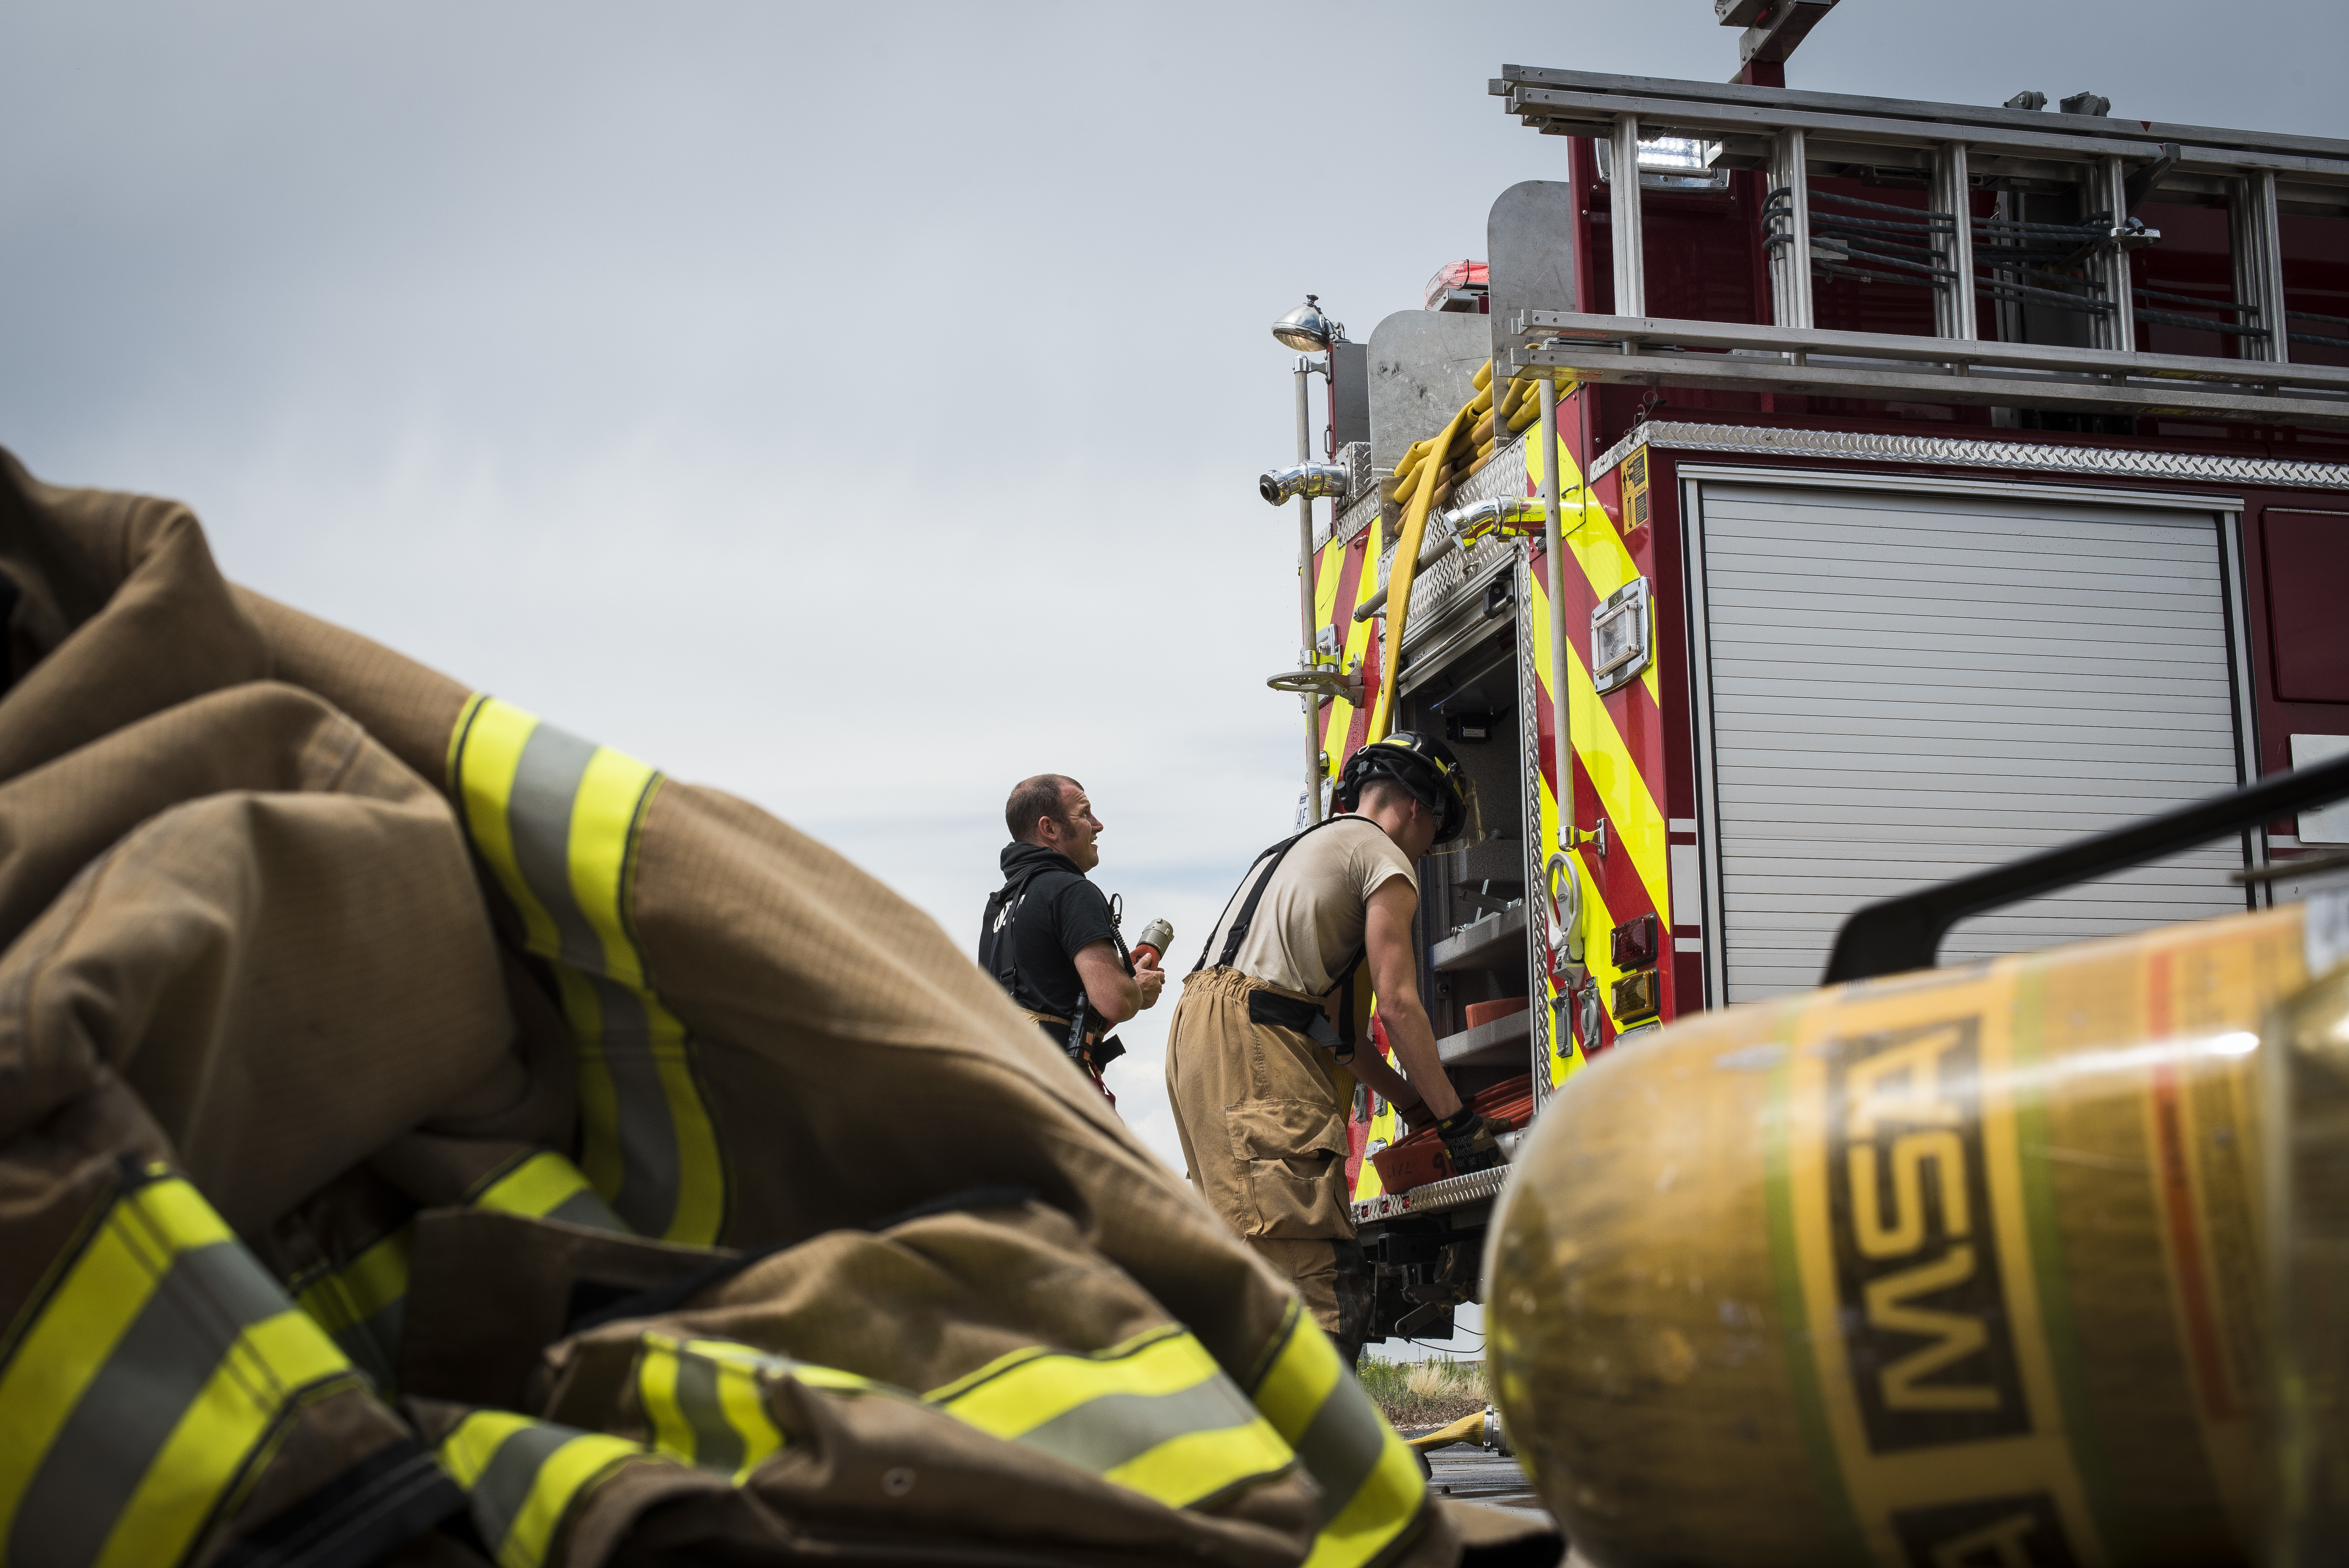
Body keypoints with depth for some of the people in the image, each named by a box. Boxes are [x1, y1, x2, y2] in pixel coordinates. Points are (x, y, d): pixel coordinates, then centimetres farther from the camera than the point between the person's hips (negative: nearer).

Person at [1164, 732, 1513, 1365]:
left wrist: (1410, 1099, 31)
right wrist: (1454, 1118, 0)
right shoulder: (1385, 859, 4)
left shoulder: (1311, 845, 32)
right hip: (1252, 1041, -10)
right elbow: (1398, 1007, -5)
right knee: (1317, 1265, -15)